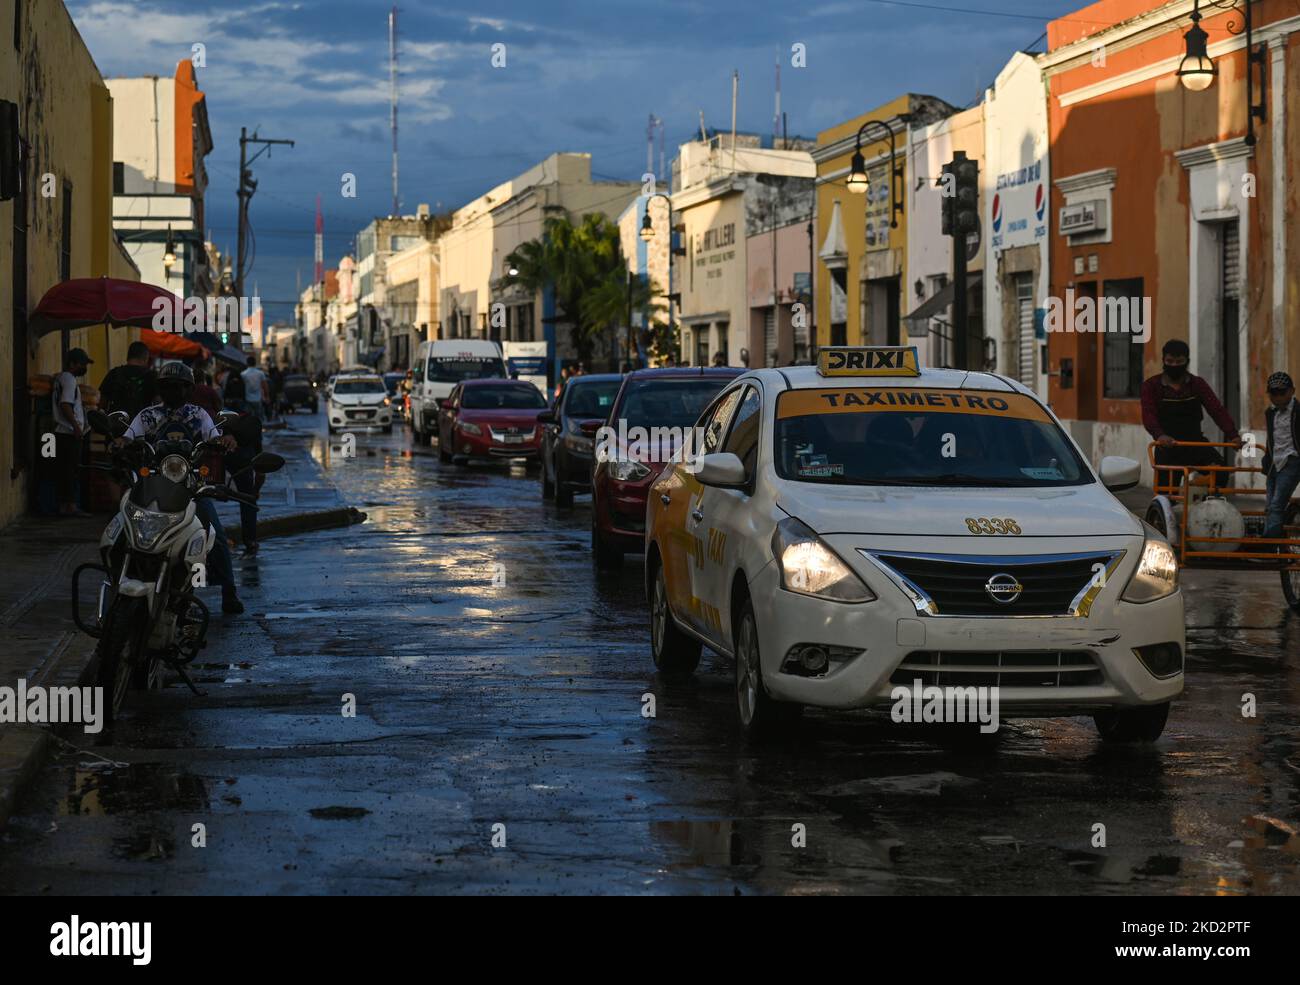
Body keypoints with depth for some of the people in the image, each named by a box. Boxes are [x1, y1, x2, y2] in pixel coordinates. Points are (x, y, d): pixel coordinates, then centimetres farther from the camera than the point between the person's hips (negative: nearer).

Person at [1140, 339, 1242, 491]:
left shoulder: (1197, 384, 4)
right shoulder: (1152, 386, -1)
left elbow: (1217, 410, -8)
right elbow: (1148, 415, -17)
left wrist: (1232, 434, -26)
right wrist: (1159, 435, -39)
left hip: (1196, 443, 1)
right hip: (1168, 447, -1)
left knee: (1218, 467, -27)